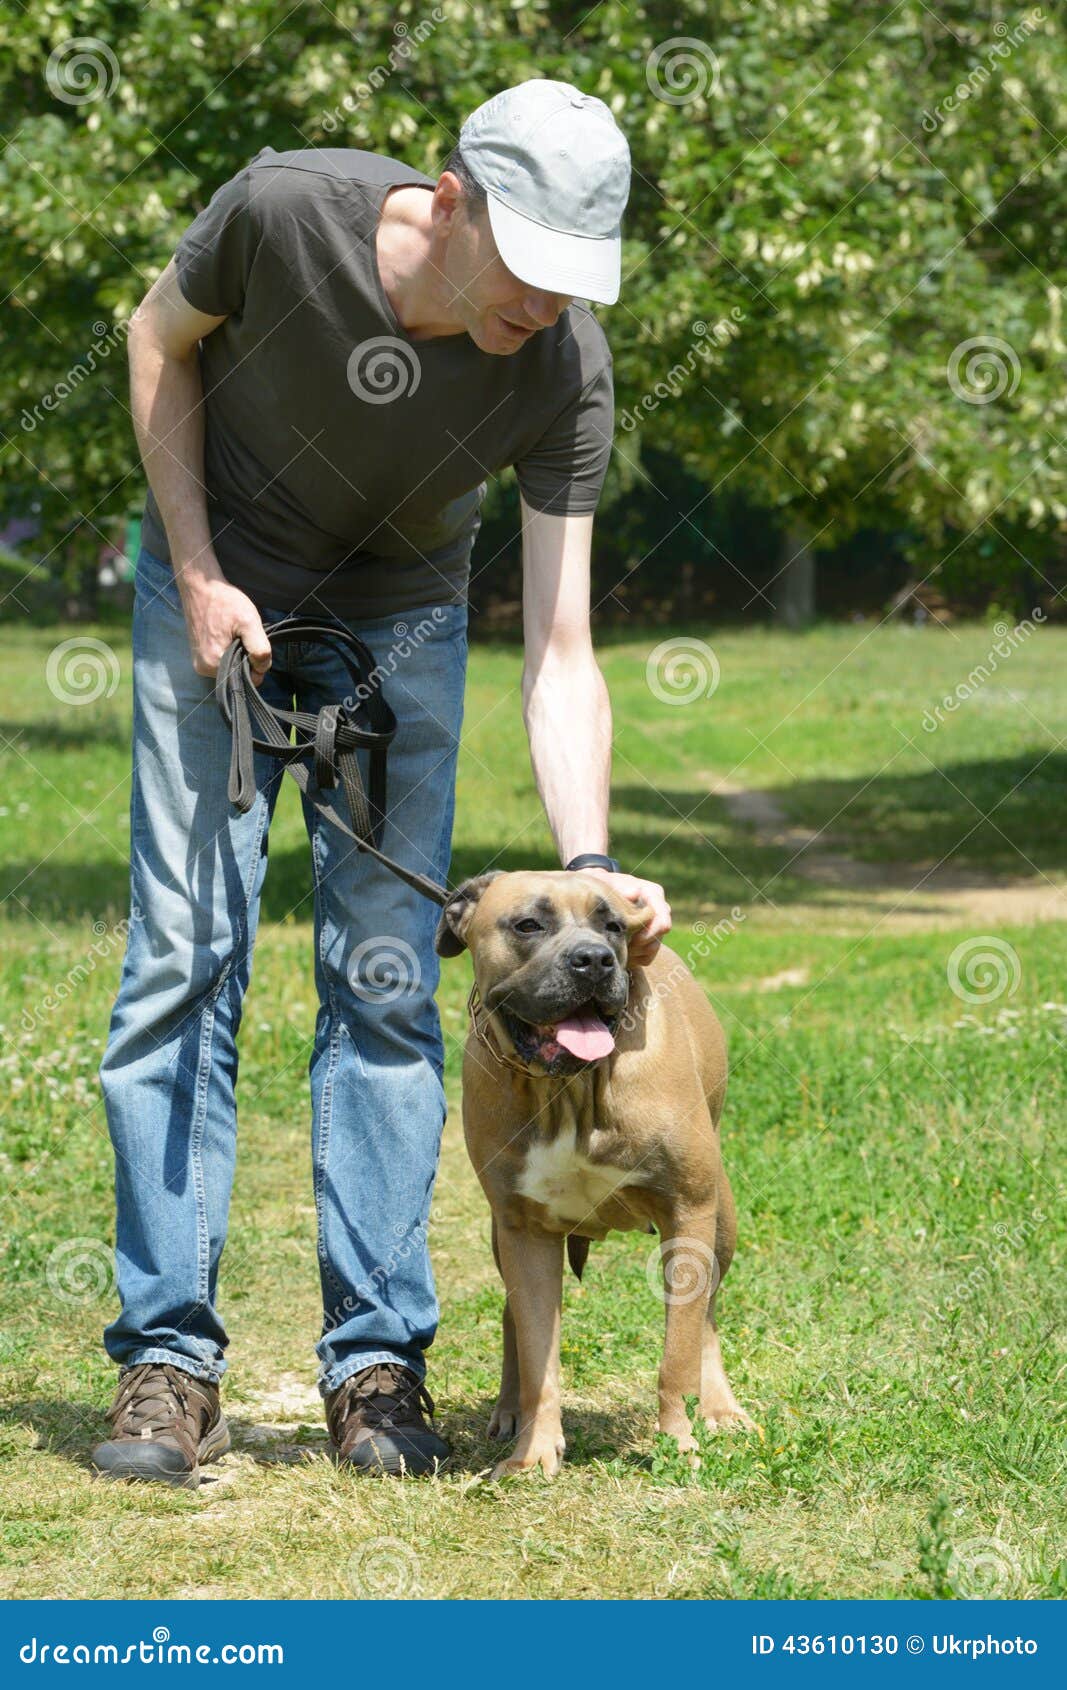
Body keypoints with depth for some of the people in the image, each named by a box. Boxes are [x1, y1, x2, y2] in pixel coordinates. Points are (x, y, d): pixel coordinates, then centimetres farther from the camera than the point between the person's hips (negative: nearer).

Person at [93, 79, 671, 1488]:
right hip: (216, 600, -1)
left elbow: (560, 652, -24)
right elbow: (163, 338, -7)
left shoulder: (566, 371, -27)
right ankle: (168, 1359, -3)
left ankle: (378, 1363, 2)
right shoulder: (285, 211, -30)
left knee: (387, 979, -5)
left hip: (399, 627, 1)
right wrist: (198, 573, -13)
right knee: (185, 959, -7)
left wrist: (591, 865, -37)